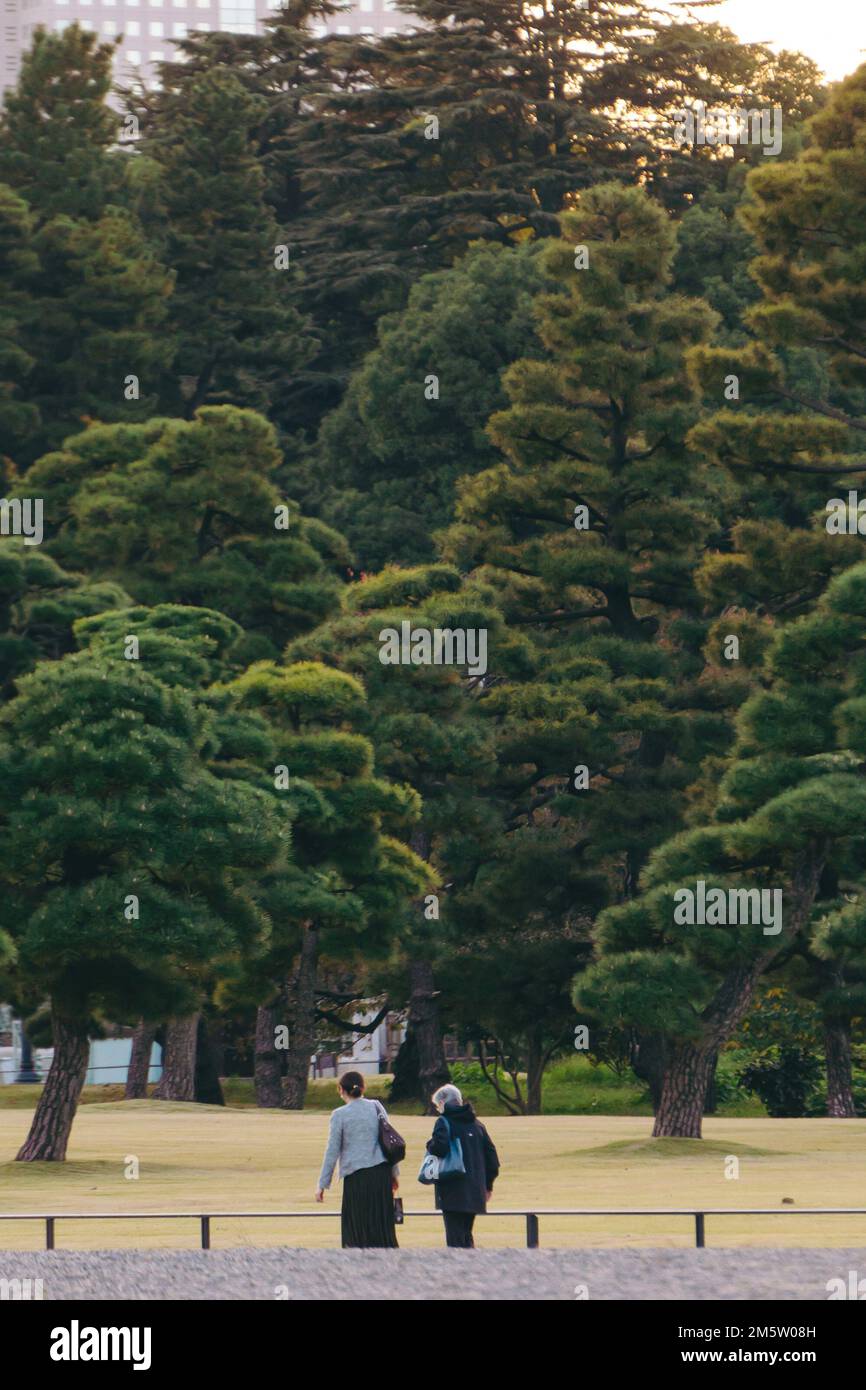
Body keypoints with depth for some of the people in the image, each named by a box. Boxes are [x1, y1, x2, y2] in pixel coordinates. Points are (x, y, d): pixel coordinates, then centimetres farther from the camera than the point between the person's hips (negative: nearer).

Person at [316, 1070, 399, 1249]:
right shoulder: (376, 1107, 6)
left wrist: (322, 1184, 2)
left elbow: (332, 1151, -4)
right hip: (381, 1172, 4)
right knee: (383, 1224, 10)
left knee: (356, 1228, 4)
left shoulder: (339, 1115, -5)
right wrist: (394, 1172, 18)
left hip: (356, 1175, -4)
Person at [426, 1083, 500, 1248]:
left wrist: (430, 1144, 1)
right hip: (475, 1190, 6)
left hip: (453, 1191, -6)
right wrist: (488, 1184, 19)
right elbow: (490, 1153, 14)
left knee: (455, 1237, -7)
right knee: (467, 1236, 16)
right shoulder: (476, 1123, 14)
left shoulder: (444, 1122, -5)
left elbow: (439, 1148, -22)